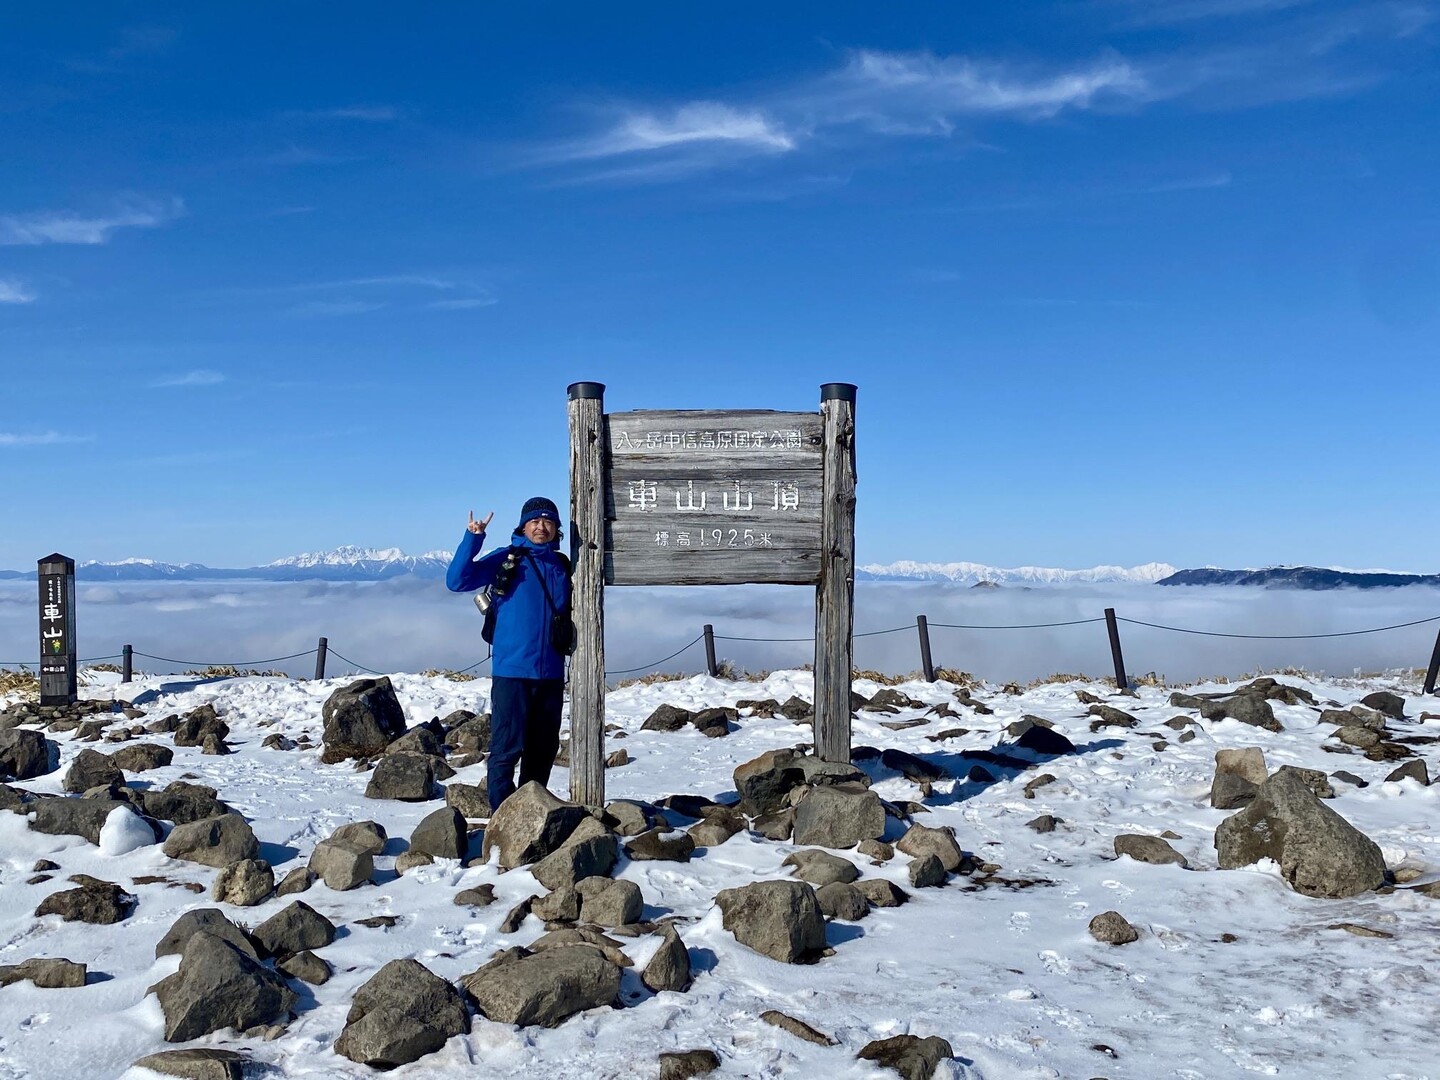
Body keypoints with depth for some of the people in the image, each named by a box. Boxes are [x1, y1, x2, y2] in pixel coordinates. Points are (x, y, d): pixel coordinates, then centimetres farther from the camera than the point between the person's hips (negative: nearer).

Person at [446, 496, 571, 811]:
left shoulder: (561, 565, 12)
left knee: (543, 749, 12)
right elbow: (456, 581, -12)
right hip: (511, 670, -5)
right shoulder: (505, 559, -1)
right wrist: (472, 538, -19)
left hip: (551, 673, 5)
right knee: (507, 747, -5)